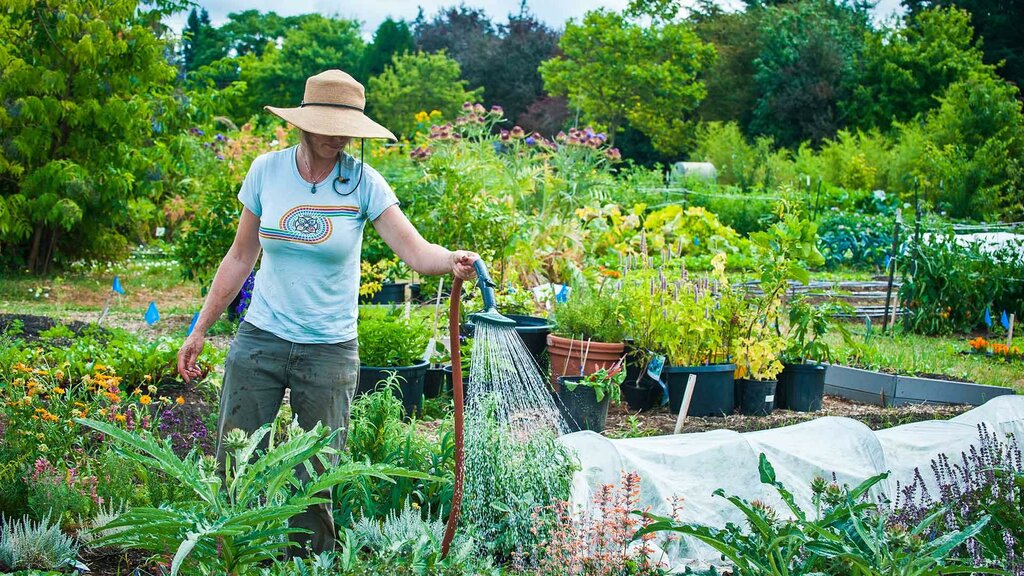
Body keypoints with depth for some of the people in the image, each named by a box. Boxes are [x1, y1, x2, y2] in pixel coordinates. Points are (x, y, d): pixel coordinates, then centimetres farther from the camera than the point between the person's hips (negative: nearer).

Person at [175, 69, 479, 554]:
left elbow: (416, 251, -17)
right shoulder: (267, 170, -1)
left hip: (330, 351, -2)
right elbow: (240, 258, 8)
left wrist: (452, 260, -39)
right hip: (259, 340, 2)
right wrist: (200, 330, 9)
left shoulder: (362, 182, -7)